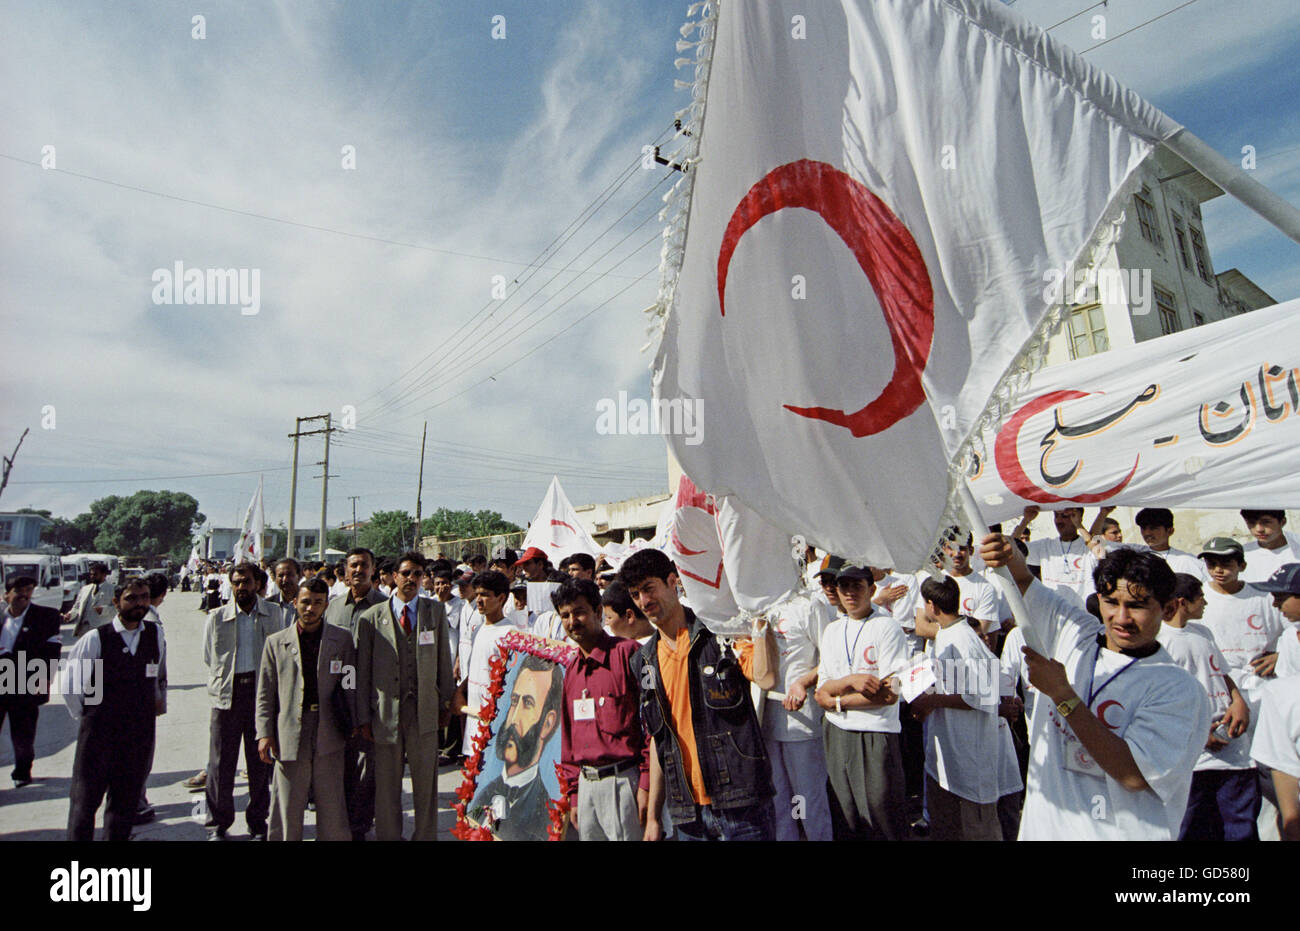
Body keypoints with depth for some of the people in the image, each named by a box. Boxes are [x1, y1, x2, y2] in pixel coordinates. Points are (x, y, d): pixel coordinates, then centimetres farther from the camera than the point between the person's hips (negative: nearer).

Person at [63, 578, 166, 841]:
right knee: (85, 801, 5)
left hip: (140, 733, 2)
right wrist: (85, 716, 4)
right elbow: (69, 683, 2)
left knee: (126, 803, 11)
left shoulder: (156, 634, 0)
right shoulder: (96, 638, -8)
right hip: (99, 733, -2)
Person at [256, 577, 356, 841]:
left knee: (331, 807, 7)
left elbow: (350, 687, 7)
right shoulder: (276, 642, 6)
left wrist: (354, 725, 2)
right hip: (289, 737, 0)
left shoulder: (342, 639, 4)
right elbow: (265, 693, 6)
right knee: (287, 808, 7)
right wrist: (264, 733, -1)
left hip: (329, 736, 0)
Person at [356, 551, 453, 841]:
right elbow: (362, 672, 2)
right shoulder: (371, 617, 1)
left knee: (426, 784, 7)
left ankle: (426, 836, 24)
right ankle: (388, 836, 29)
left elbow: (444, 661, 8)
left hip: (425, 711, 1)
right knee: (386, 785, 11)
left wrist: (446, 703, 6)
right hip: (386, 711, 0)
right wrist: (364, 716, 0)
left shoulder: (436, 612, 6)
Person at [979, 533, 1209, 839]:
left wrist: (1062, 694, -22)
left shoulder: (1178, 688, -12)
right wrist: (1009, 553, -21)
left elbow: (1135, 775, -21)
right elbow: (1023, 581, 2)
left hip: (1120, 832, -4)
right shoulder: (1074, 633, 2)